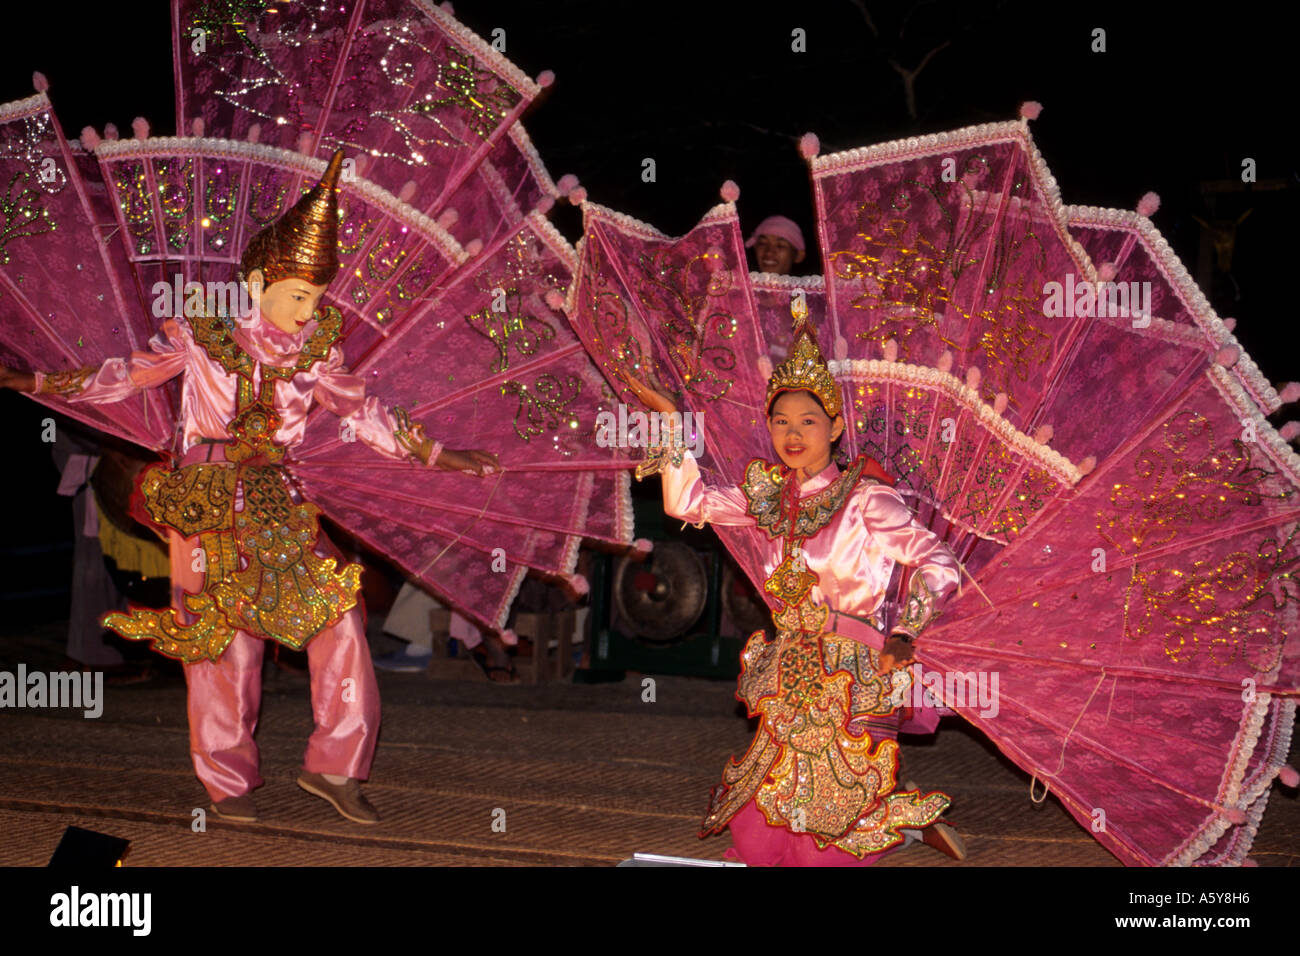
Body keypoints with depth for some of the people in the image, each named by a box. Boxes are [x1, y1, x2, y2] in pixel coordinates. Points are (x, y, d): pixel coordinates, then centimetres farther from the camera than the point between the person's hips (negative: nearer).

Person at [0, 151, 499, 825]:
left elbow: (364, 413, 13)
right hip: (207, 505, -3)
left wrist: (435, 456, 13)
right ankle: (229, 784, 16)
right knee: (222, 641, 1)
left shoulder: (315, 346, 4)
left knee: (338, 616, -8)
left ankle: (332, 766, 4)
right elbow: (127, 375, 5)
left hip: (278, 504, 3)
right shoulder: (202, 333, -4)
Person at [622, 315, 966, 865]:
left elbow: (939, 563, -13)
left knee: (824, 841, -3)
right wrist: (672, 423, 4)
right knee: (755, 836, 7)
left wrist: (903, 633, -26)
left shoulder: (865, 497, -11)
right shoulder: (768, 496, 5)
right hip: (791, 683, 6)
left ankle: (917, 820, 22)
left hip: (853, 680, -6)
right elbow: (689, 502, 11)